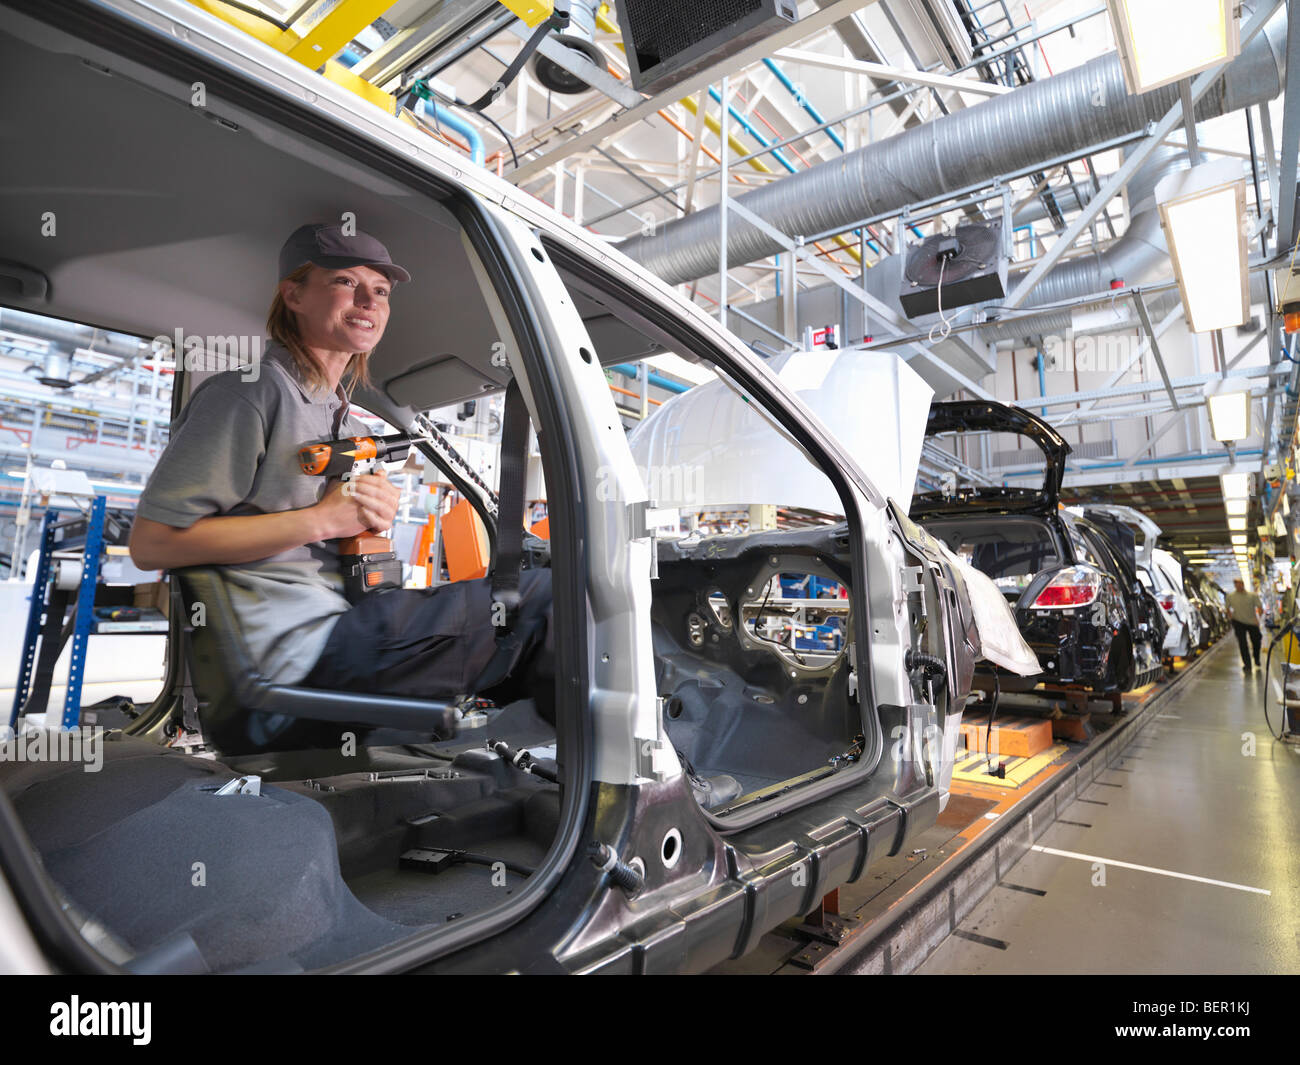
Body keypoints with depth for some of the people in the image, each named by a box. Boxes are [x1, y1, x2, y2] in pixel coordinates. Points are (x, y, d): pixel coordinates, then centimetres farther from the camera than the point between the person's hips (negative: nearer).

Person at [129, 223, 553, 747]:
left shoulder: (353, 427, 24)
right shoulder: (251, 392, -3)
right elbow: (151, 543, -10)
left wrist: (376, 513, 5)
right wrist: (321, 520, -14)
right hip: (293, 656, -9)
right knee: (538, 596, -18)